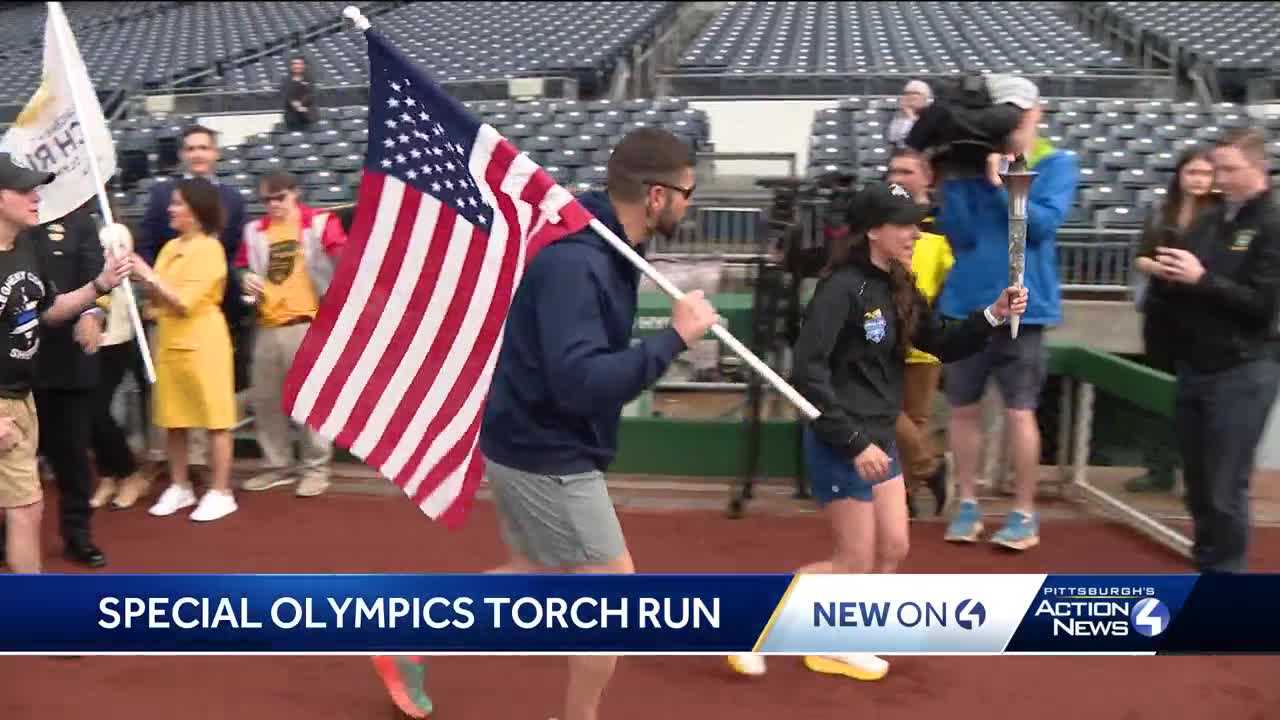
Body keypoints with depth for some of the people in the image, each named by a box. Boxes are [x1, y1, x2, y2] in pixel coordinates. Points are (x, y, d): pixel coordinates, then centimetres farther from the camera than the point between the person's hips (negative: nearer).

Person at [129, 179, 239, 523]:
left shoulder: (209, 249, -11)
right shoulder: (170, 247, 12)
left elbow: (183, 302, -17)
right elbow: (159, 298, 13)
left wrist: (149, 274, -13)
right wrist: (141, 279, -4)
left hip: (202, 344, -8)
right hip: (169, 343, 8)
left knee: (214, 420, -1)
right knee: (174, 420, 12)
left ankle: (221, 493, 6)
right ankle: (179, 487, 23)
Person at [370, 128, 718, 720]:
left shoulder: (602, 245, 2)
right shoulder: (575, 262, -27)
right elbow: (580, 383, -35)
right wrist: (674, 337, -30)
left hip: (533, 447, 10)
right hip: (546, 456, -10)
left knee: (535, 575, 24)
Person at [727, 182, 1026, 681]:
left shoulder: (899, 289, 7)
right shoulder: (843, 287, -19)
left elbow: (943, 345, 13)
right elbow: (808, 372, -24)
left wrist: (992, 317, -4)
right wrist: (854, 441, -24)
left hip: (880, 439, 9)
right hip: (841, 445, -9)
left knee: (892, 551, 13)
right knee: (856, 564, 0)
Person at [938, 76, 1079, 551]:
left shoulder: (1057, 165, 1)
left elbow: (1042, 224, -14)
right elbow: (960, 234, -6)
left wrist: (1001, 183, -19)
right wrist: (954, 178, -14)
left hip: (1022, 305, -2)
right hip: (965, 302, 2)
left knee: (1020, 411, -1)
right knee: (964, 408, 8)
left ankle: (1025, 513, 13)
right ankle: (967, 504, 21)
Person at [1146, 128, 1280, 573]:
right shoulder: (1207, 222, 12)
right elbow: (1170, 298, 14)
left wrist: (1201, 278, -19)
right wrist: (1167, 276, -7)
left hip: (1242, 374, -6)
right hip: (1193, 368, 7)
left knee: (1225, 490, -1)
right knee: (1197, 485, 14)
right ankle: (1205, 568, 28)